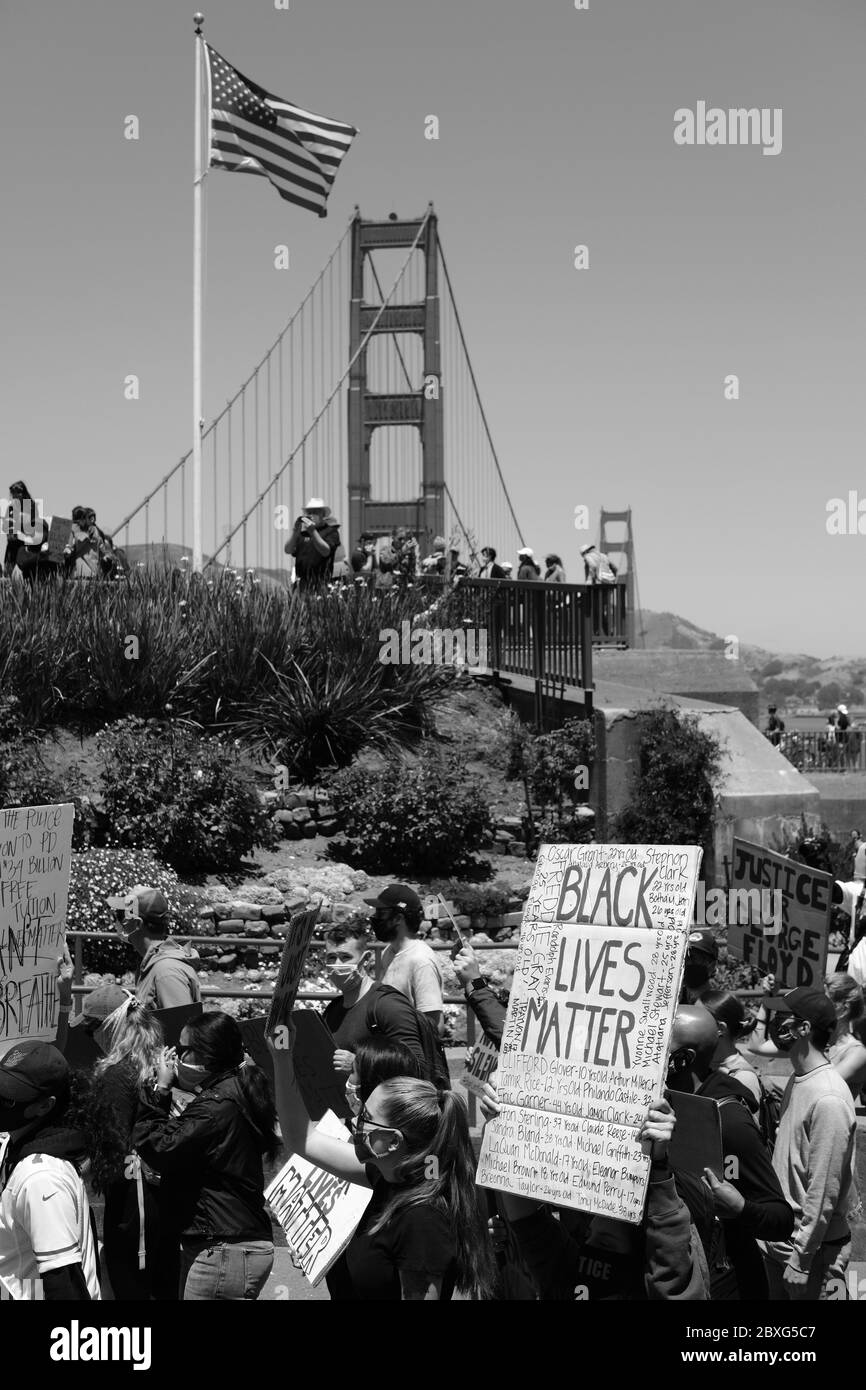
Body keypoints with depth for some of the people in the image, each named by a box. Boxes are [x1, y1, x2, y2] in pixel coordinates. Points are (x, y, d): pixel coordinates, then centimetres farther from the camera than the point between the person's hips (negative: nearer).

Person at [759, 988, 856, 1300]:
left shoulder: (829, 1098, -22)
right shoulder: (797, 1081, 7)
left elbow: (823, 1191, -22)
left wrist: (801, 1260, -18)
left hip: (811, 1245, -8)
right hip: (778, 1239, 9)